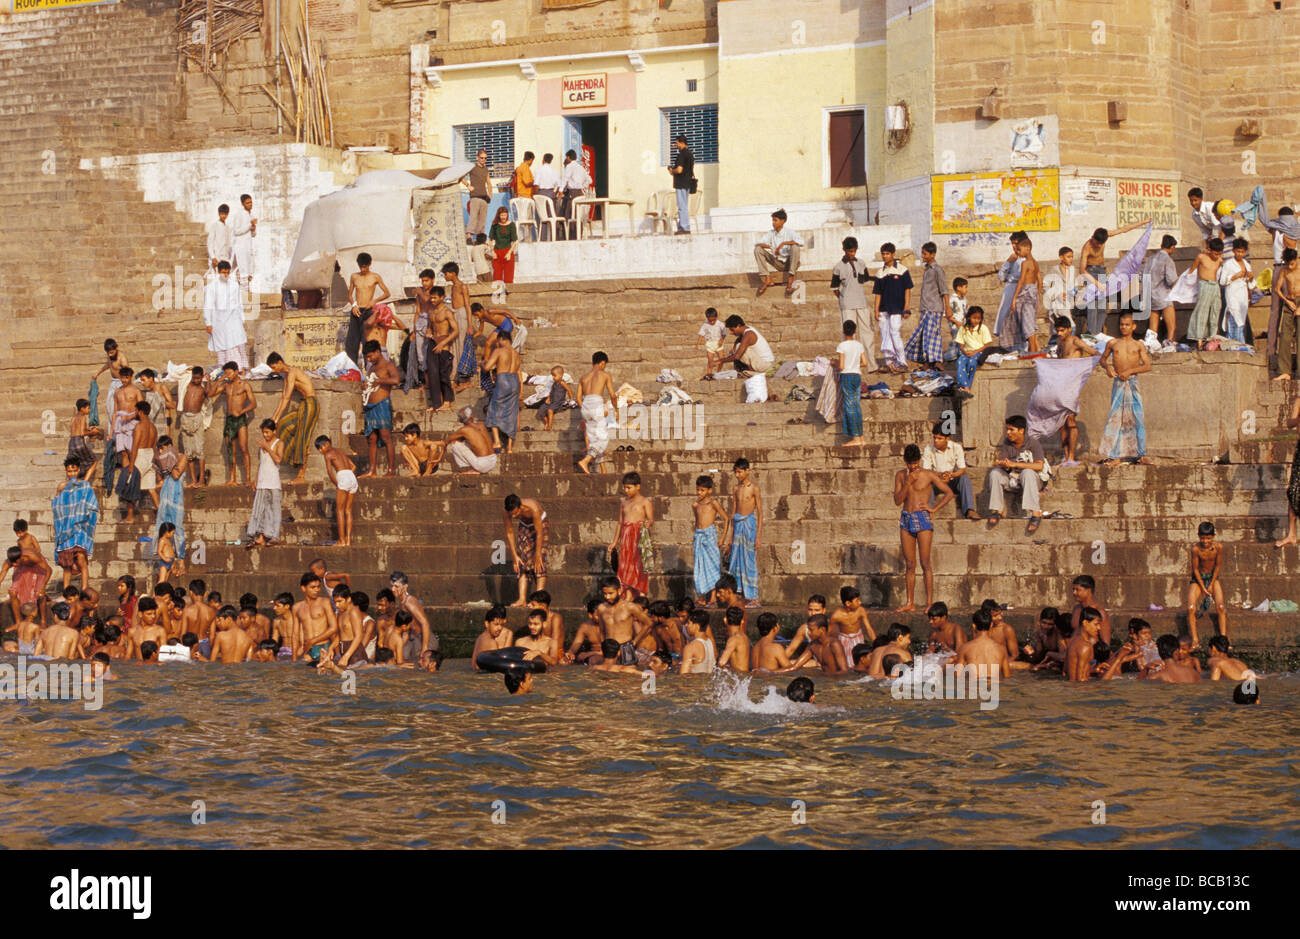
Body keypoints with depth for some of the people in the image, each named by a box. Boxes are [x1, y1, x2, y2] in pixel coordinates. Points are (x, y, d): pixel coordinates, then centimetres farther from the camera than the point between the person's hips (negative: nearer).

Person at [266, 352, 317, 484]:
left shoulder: (292, 373, -15)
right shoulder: (286, 375, 16)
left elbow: (287, 398, -17)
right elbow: (283, 397, 20)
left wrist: (277, 418, -15)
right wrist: (273, 417, 17)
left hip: (310, 404, -10)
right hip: (303, 405, 10)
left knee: (301, 439, -10)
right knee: (282, 425, 7)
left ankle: (302, 476, -9)